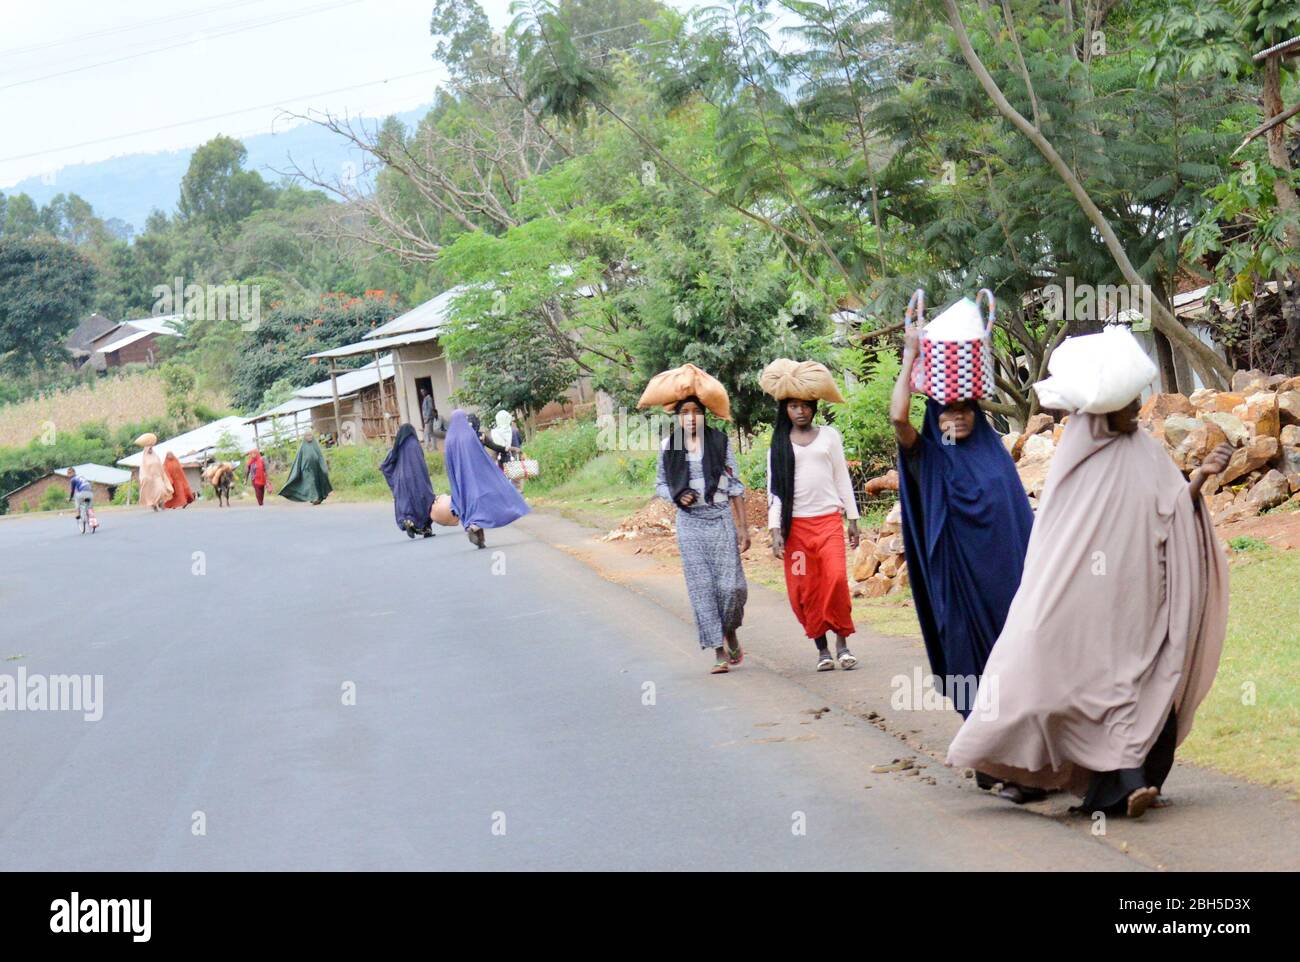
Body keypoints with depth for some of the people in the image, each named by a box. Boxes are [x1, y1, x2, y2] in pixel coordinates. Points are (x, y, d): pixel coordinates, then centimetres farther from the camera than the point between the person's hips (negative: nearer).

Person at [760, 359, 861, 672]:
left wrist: (852, 519, 10)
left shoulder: (829, 435, 10)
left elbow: (842, 478, 13)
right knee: (803, 588, -3)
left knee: (836, 578, -16)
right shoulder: (779, 445, 9)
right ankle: (821, 647, 7)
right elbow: (774, 489, 6)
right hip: (796, 524, 1)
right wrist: (775, 529, -2)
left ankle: (842, 641, -4)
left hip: (829, 519, -1)